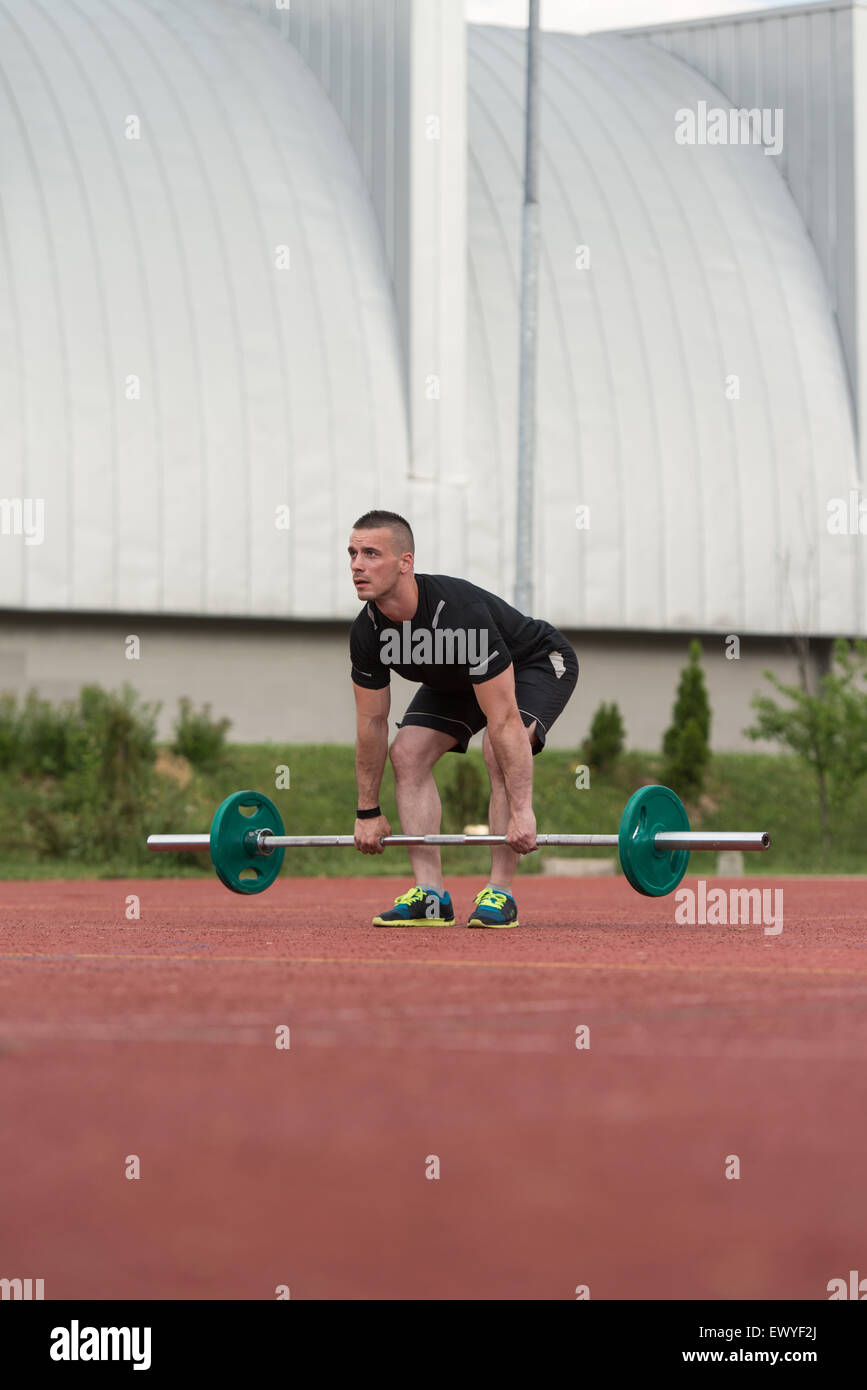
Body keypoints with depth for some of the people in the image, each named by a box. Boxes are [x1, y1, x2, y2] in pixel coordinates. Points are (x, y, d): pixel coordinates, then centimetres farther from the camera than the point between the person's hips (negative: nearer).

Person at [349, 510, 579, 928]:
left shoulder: (461, 616, -43)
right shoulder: (368, 632, -22)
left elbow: (504, 721, -42)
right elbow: (371, 723, -8)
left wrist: (521, 811, -42)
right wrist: (368, 812, -5)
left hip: (536, 663, -7)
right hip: (455, 678, 7)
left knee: (499, 751, -31)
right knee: (408, 753, -12)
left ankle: (500, 894, -22)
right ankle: (431, 898, -10)